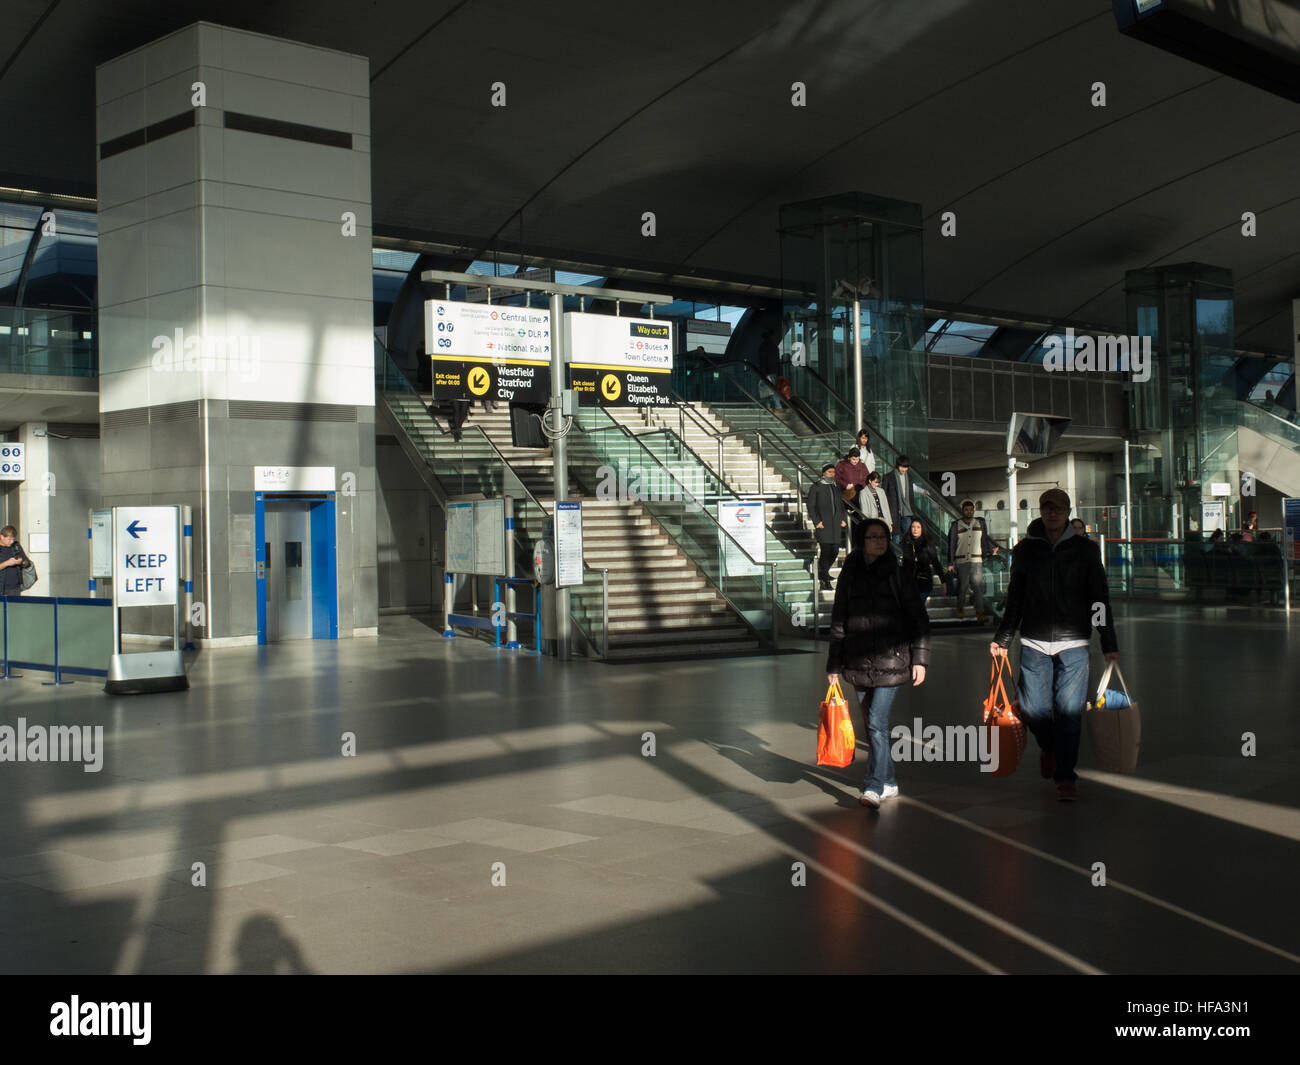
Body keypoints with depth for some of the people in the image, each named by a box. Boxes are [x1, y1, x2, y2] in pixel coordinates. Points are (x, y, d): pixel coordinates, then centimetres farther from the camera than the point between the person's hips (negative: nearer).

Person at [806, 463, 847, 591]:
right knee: (825, 552, -9)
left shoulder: (836, 487, 17)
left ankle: (823, 573, 29)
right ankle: (825, 580, -2)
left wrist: (844, 519, 11)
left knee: (835, 551, 7)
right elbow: (811, 506, -2)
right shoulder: (816, 488, 0)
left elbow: (841, 505, 24)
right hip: (823, 525, -6)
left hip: (836, 525, 6)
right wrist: (816, 521, -10)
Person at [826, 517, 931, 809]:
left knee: (877, 723, -11)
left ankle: (874, 787, -7)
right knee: (873, 724, 10)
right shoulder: (849, 575, 7)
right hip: (859, 662, 3)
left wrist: (920, 658, -4)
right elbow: (838, 622, 11)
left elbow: (918, 618, 2)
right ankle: (889, 782, 23)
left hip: (892, 660, -3)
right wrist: (834, 664, 8)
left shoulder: (898, 572, 1)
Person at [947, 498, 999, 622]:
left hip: (977, 561, 1)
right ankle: (960, 609, 23)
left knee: (978, 586, -8)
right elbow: (951, 545, 5)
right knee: (962, 586, 5)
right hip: (961, 561, -1)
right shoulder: (956, 526, 4)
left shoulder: (981, 523, 10)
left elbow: (985, 540, 25)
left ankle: (980, 613, -12)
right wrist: (950, 563, 1)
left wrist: (992, 549, 15)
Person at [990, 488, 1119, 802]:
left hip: (1073, 643, -1)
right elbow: (1015, 599, 14)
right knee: (1033, 709, 2)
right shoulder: (1025, 550, 7)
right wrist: (1002, 639, 10)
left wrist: (1109, 644, 5)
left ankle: (1065, 777, 5)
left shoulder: (1085, 549, 4)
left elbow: (1099, 599, 7)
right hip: (1034, 643, 1)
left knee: (1069, 711, -6)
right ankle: (1048, 745, 35)